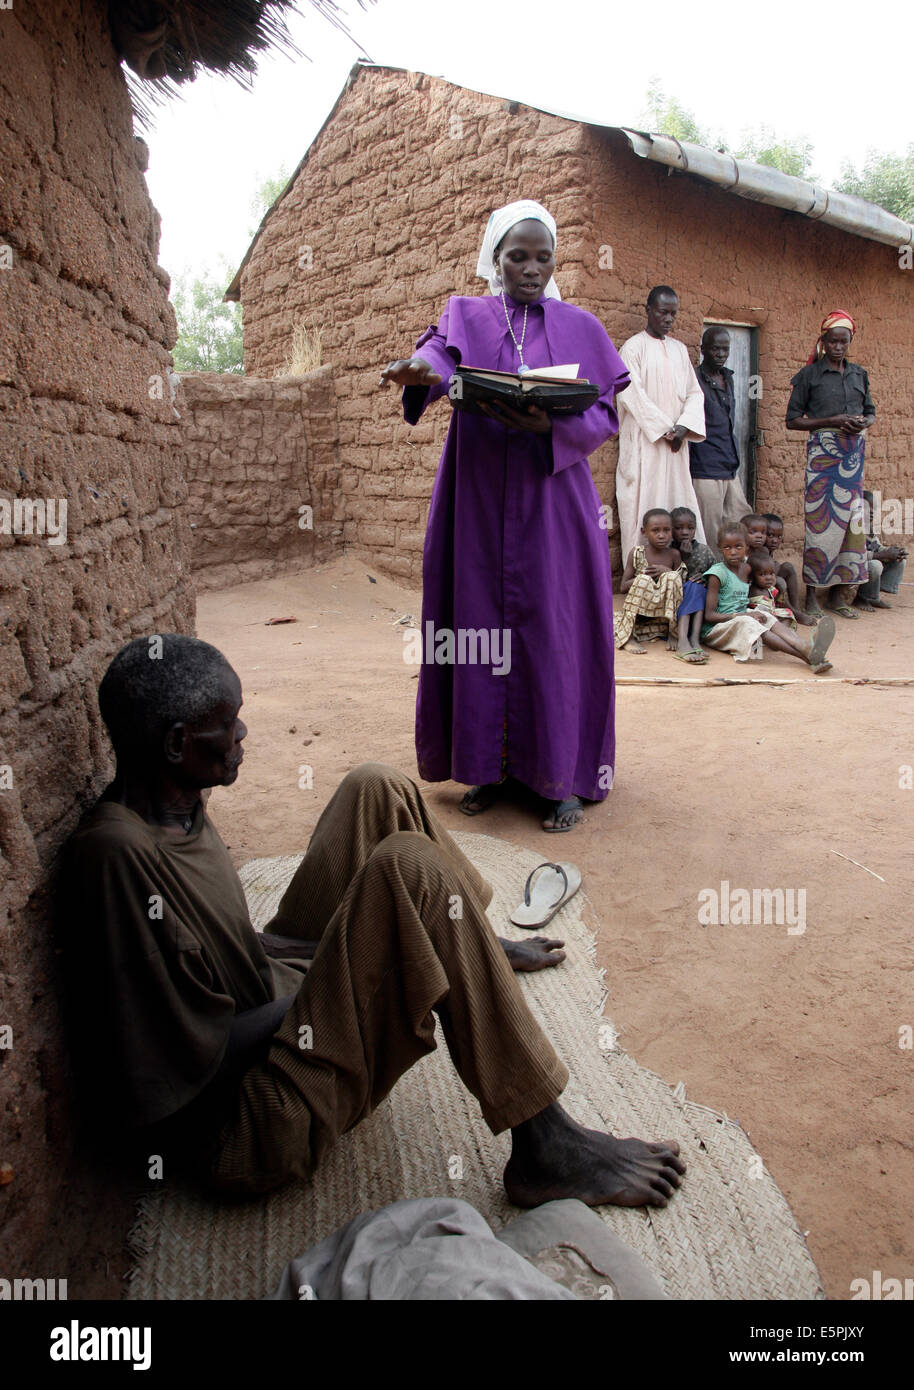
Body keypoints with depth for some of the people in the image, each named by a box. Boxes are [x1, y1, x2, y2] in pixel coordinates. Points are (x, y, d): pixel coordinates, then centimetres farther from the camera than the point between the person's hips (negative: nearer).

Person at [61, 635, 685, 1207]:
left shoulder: (176, 803, 1)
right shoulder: (116, 853, -27)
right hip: (252, 1131, -9)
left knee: (377, 790, 4)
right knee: (408, 868, -28)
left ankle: (481, 945, 29)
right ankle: (544, 1148, -21)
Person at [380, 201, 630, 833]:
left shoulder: (580, 327, 11)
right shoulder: (465, 316, 11)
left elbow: (606, 414, 3)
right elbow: (440, 352, -11)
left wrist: (551, 426, -18)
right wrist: (421, 370, -36)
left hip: (554, 502, -1)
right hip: (479, 503, 1)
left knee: (556, 633, -3)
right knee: (482, 628, 2)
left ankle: (565, 777, 6)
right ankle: (492, 766, 15)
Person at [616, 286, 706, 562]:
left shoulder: (680, 349, 16)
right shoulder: (633, 348, -1)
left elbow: (694, 392, 12)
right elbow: (634, 396, -10)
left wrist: (683, 428, -6)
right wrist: (665, 430, -12)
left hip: (676, 445, 6)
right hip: (644, 443, -5)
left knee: (679, 505, 3)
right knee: (644, 503, -7)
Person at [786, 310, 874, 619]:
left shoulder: (858, 374, 16)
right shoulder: (810, 374, 2)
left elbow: (871, 412, 22)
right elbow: (793, 420, -1)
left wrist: (863, 423, -3)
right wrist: (832, 421, -12)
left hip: (855, 451, 4)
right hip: (823, 450, -4)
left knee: (851, 518, 1)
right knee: (821, 519, -9)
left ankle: (842, 593, 9)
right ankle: (812, 594, -2)